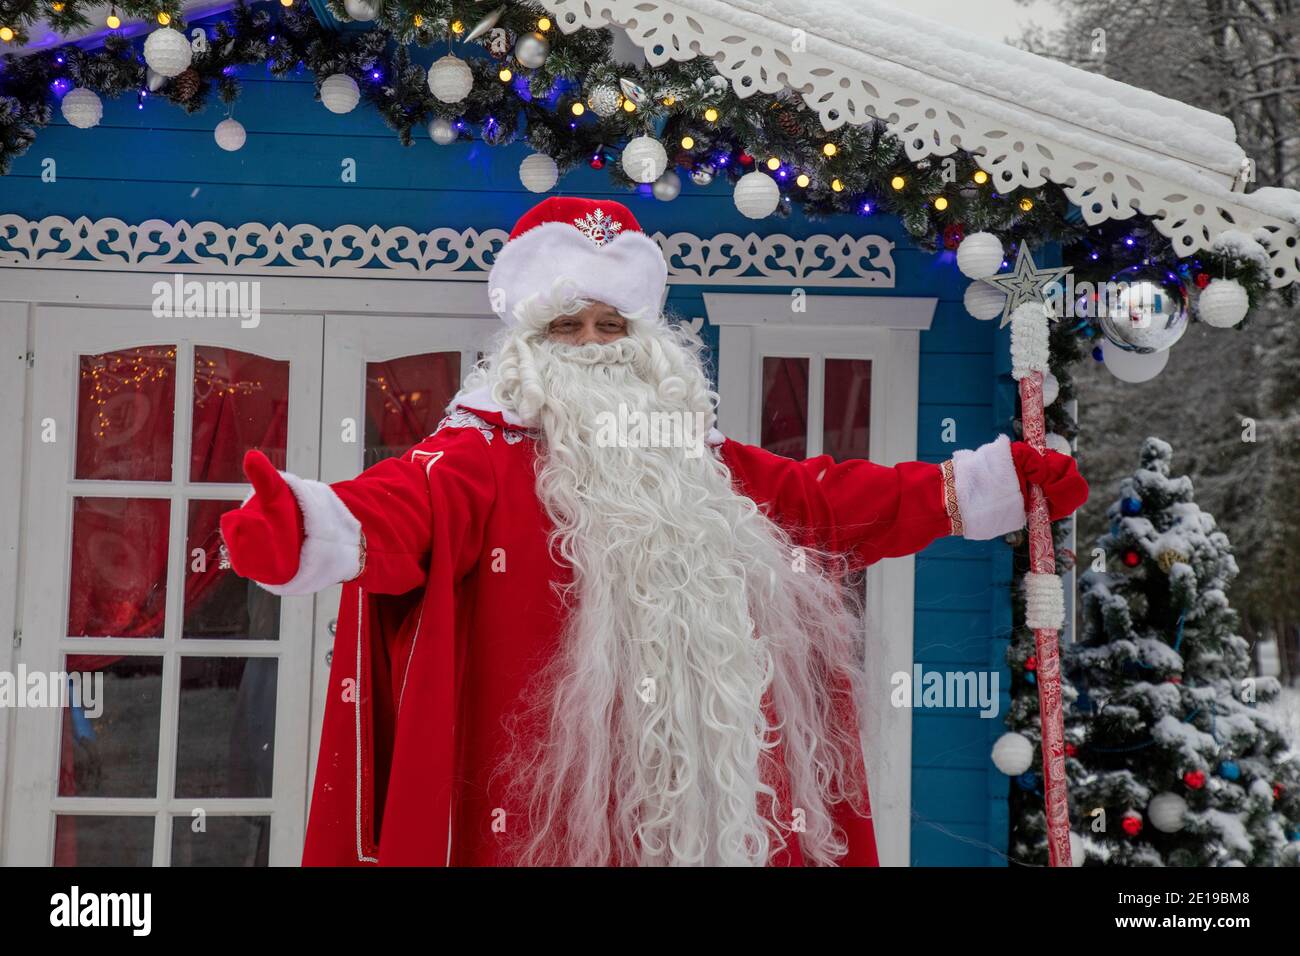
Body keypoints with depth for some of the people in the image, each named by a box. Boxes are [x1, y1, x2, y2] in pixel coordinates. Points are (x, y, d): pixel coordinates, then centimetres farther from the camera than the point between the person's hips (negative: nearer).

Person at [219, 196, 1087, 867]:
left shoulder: (701, 465, 15)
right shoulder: (483, 455, -3)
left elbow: (830, 501, 21)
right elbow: (403, 510, -23)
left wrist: (989, 483, 21)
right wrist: (308, 528, -45)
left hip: (704, 809, 5)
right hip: (546, 815, -5)